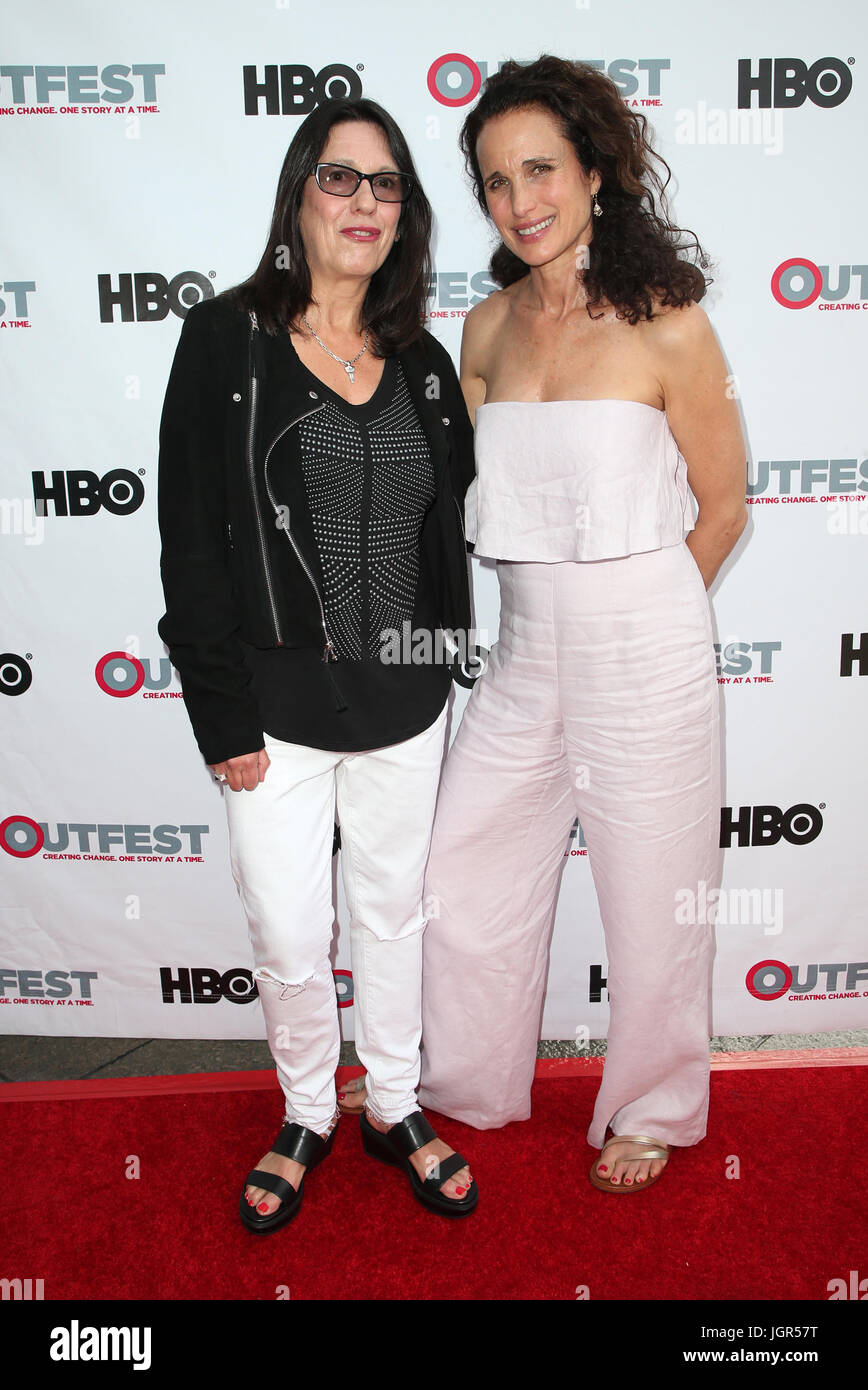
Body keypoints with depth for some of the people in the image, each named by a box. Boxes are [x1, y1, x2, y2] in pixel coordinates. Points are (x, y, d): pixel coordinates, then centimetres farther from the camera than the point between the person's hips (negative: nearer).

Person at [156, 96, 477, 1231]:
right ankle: (308, 1117, 33)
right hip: (279, 702, -3)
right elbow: (191, 539, -9)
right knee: (289, 939, 5)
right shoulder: (226, 340, -5)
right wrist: (223, 718, -13)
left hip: (406, 700, 4)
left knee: (395, 912, 16)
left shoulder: (422, 361, 7)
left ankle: (395, 1107, 38)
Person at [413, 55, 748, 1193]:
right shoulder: (487, 328, 5)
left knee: (651, 900, 10)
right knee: (458, 876, 14)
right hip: (524, 651, 5)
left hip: (646, 654, -5)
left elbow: (723, 509, -3)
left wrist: (630, 617, 4)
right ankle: (471, 1088, 40)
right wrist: (560, 605, 10)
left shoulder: (665, 325, -10)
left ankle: (651, 1115, 37)